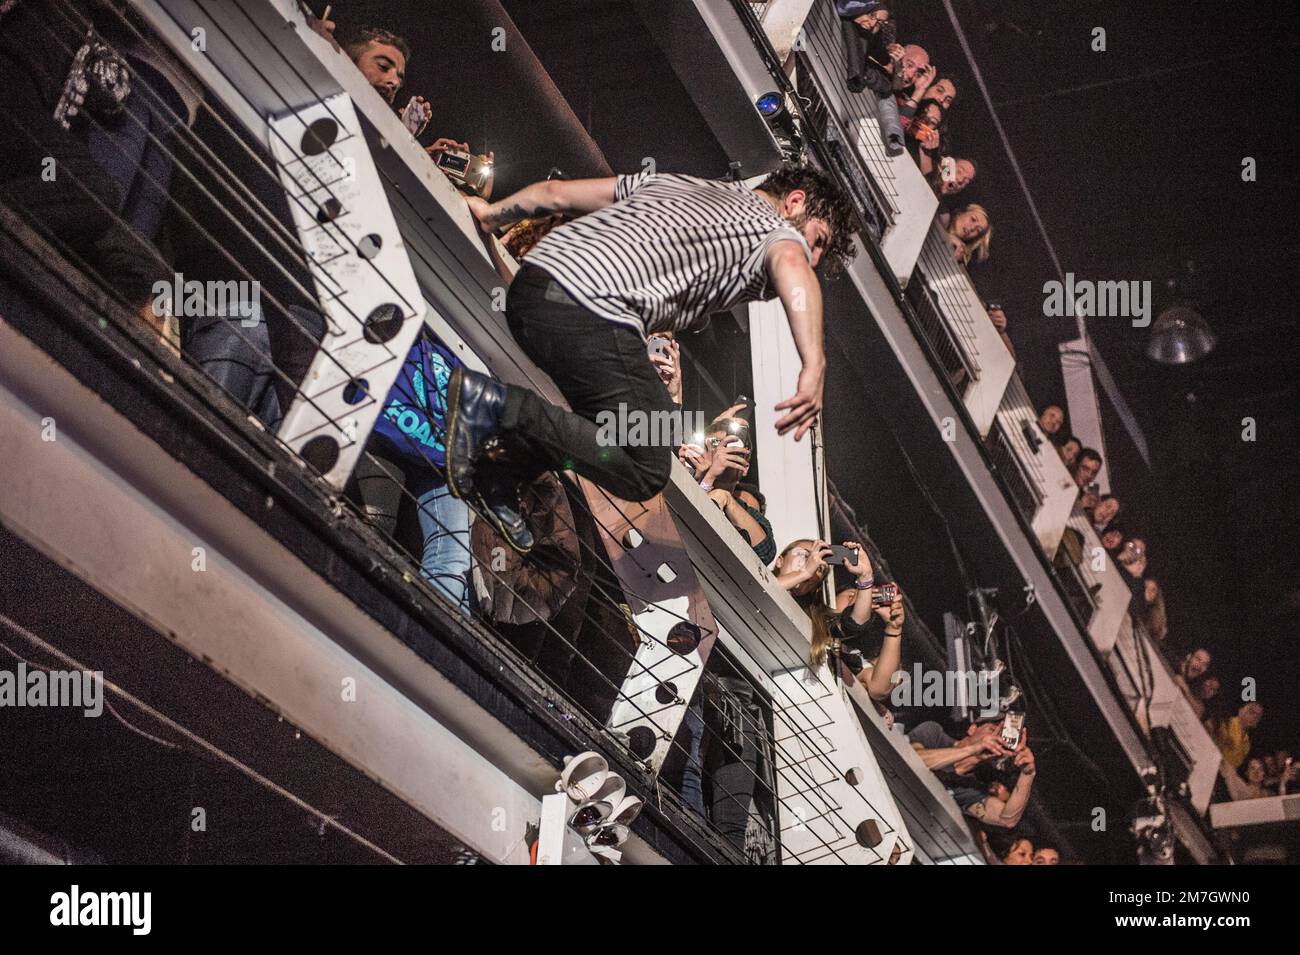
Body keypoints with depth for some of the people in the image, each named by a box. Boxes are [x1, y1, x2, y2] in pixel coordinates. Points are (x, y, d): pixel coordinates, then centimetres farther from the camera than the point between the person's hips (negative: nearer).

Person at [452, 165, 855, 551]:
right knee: (645, 473, -2)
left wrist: (490, 214, 45)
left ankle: (504, 464, 10)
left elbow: (555, 192, 31)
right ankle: (498, 406, -11)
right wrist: (814, 367, -26)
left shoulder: (676, 183, 33)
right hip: (589, 312, -9)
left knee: (657, 418, 23)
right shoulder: (779, 231, 12)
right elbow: (792, 265, -15)